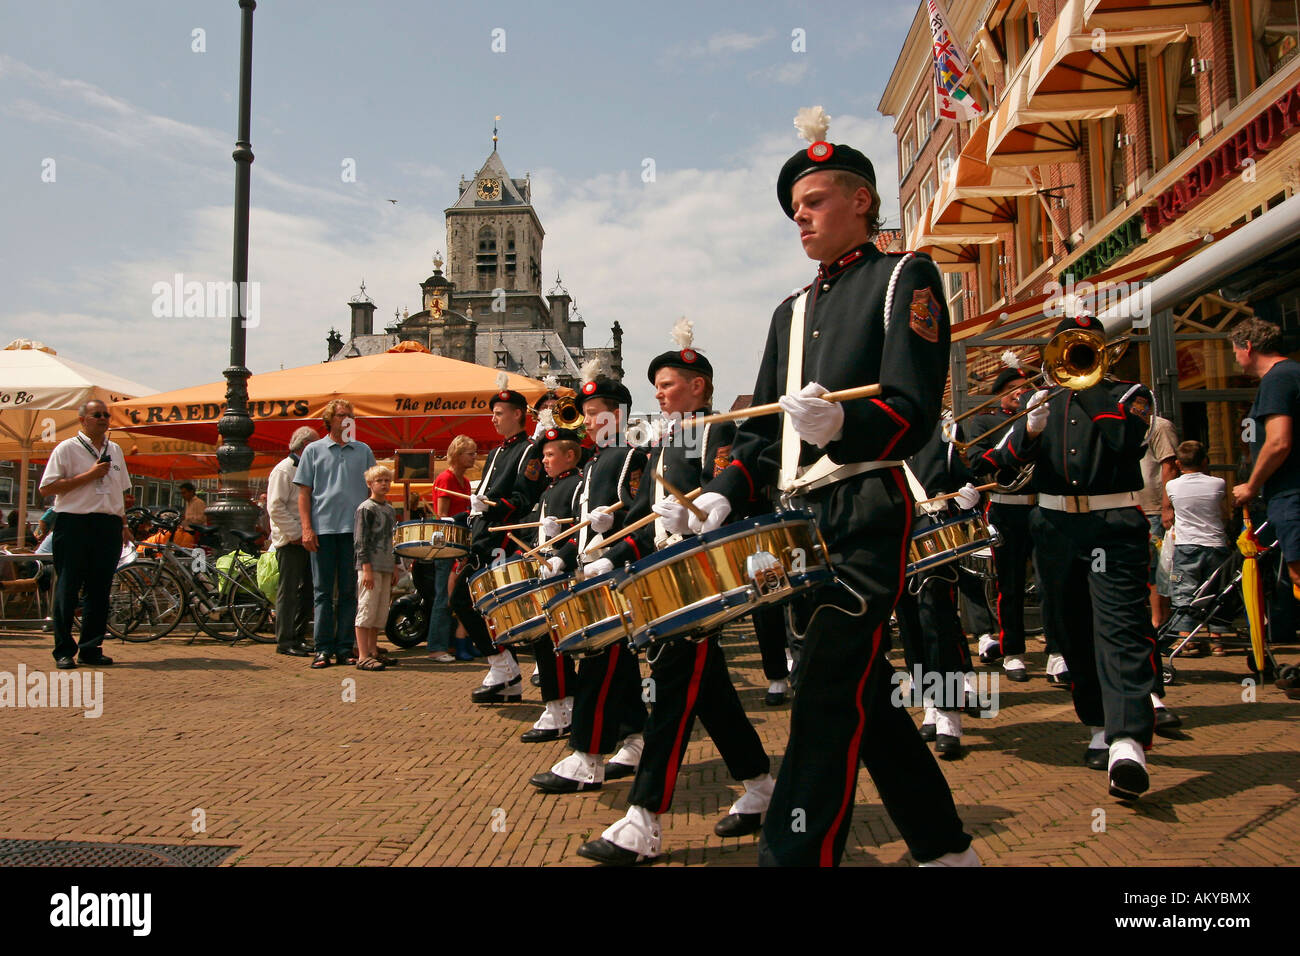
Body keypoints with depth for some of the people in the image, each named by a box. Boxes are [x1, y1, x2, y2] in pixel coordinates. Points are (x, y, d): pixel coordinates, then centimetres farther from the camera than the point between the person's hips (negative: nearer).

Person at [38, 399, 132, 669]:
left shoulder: (115, 450, 16)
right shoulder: (67, 448, -1)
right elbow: (47, 487, -9)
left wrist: (124, 524, 16)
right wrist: (88, 475, -13)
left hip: (108, 526, 5)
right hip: (74, 524, -5)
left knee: (100, 590, 6)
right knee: (68, 589, -1)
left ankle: (90, 649, 14)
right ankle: (64, 651, 7)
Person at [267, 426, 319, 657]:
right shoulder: (283, 470, -9)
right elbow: (276, 507, -16)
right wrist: (295, 534, -17)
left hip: (307, 540, 9)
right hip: (290, 542, -9)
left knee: (307, 591, 11)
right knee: (288, 592, -5)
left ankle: (298, 637, 20)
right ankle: (284, 641, 0)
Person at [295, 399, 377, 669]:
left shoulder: (363, 451, 12)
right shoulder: (314, 450, 9)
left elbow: (373, 489, 14)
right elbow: (304, 492, 5)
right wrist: (307, 528, -5)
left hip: (355, 529, 1)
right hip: (323, 528, -1)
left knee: (349, 591, 4)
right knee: (323, 591, 2)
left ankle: (345, 648, 9)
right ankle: (323, 648, 7)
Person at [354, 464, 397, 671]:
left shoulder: (390, 510, 17)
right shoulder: (365, 508, -6)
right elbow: (361, 540, -11)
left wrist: (395, 568, 18)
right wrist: (367, 568, -17)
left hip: (386, 567, 8)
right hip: (370, 567, -8)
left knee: (381, 612, 10)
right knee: (367, 610, -7)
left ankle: (373, 651, 19)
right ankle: (363, 657, -6)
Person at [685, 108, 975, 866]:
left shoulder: (905, 277, 0)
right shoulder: (792, 312, 21)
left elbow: (914, 414, -13)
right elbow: (765, 429, 17)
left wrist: (840, 423, -32)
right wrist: (727, 493, -1)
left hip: (869, 517, -7)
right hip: (803, 521, 8)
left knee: (830, 697, -11)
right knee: (864, 690, 13)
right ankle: (946, 849, 30)